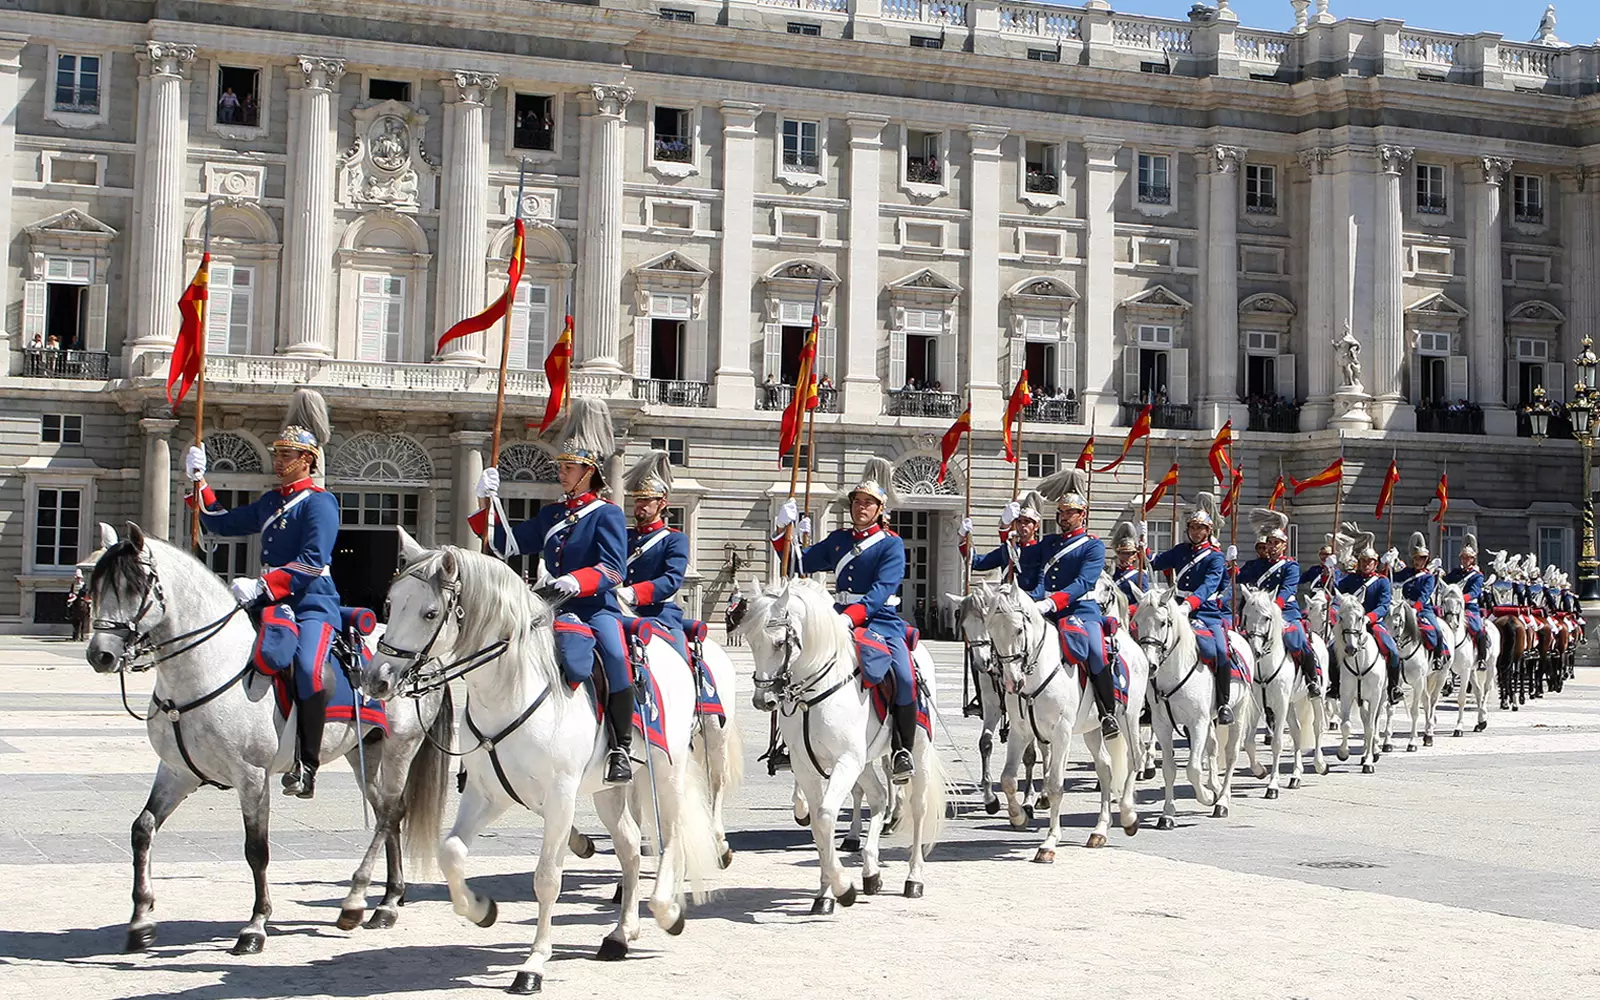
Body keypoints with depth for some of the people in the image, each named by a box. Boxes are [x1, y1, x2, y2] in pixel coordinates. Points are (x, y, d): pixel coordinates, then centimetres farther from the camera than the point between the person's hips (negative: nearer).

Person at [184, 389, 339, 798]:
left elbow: (312, 561, -17)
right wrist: (199, 481, 25)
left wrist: (263, 585, -25)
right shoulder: (270, 501, 19)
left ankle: (306, 764, -25)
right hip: (271, 603, 9)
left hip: (313, 604, -9)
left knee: (308, 669, -33)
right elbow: (222, 523, 32)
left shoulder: (320, 502, -5)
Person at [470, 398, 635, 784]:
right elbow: (506, 545, 24)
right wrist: (489, 502, 14)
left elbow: (613, 569, -10)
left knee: (615, 657, -34)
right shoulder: (551, 515, 20)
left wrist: (578, 581, -28)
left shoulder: (608, 514, 2)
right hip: (555, 610, 4)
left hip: (599, 608, -4)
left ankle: (620, 748, -23)